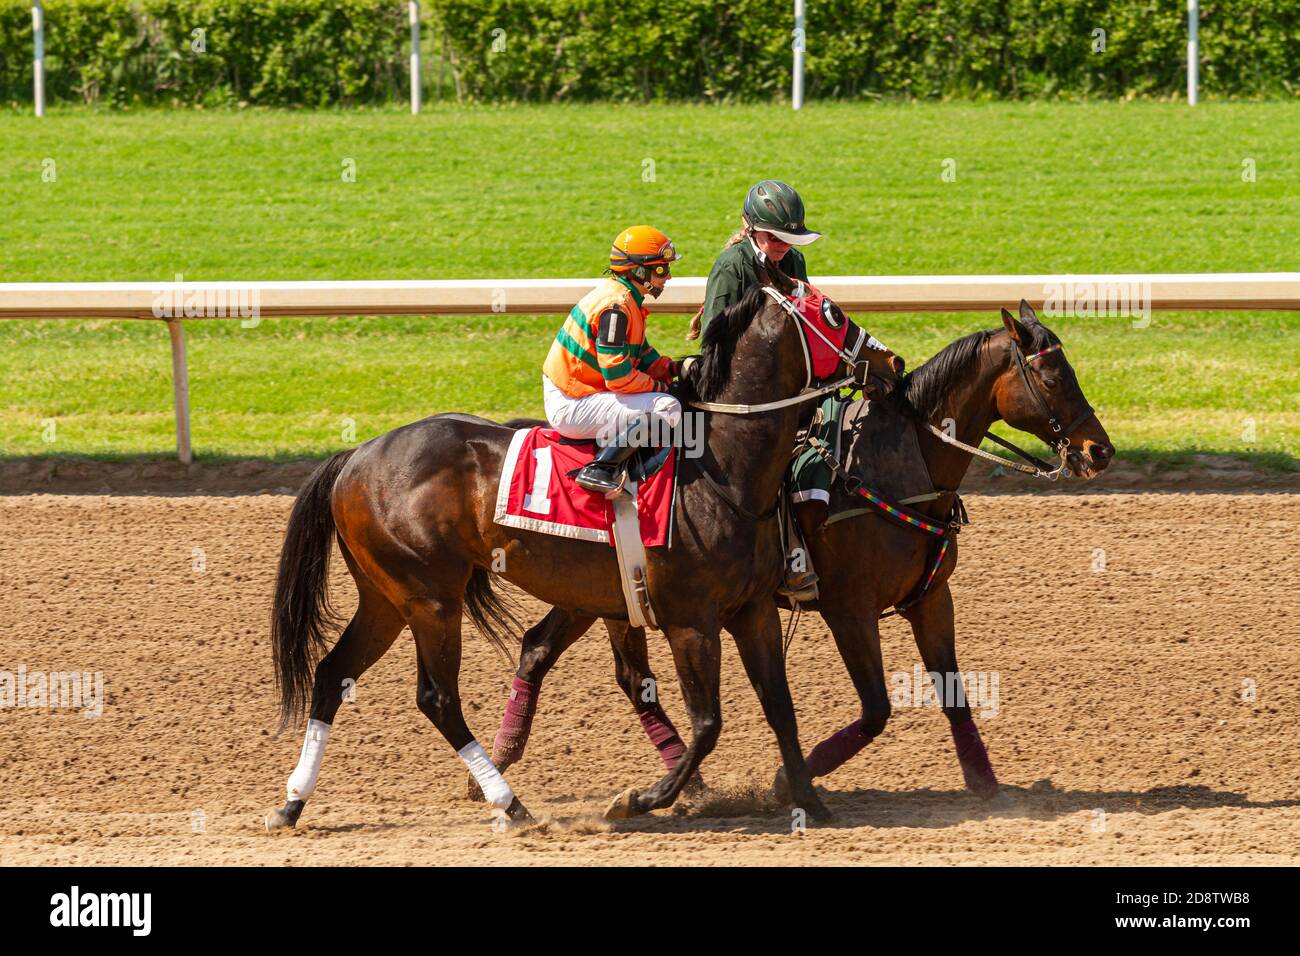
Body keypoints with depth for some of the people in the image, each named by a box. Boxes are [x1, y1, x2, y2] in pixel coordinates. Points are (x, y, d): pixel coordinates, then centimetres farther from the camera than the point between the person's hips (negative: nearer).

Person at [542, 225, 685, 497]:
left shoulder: (625, 300, 13)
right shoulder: (615, 306, -20)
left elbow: (643, 358, 19)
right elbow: (619, 376, -24)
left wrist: (676, 368, 3)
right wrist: (662, 387, -10)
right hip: (571, 408, -11)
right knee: (666, 408, -22)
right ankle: (600, 471, -22)